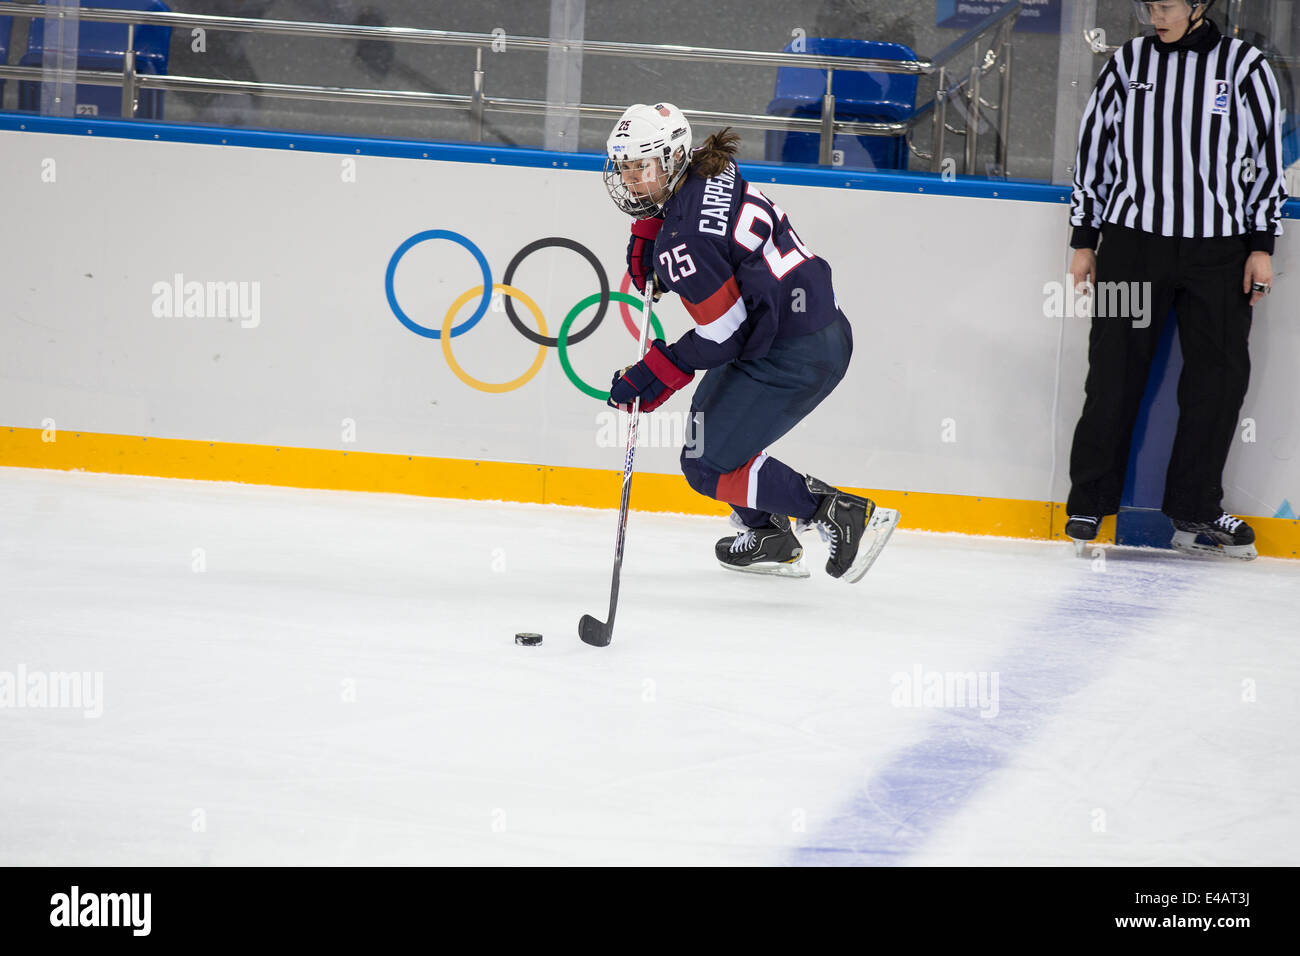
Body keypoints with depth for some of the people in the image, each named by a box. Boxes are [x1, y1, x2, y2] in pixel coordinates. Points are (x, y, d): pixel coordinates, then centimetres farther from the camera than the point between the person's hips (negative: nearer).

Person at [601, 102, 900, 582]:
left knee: (708, 464, -3)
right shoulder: (716, 173, 5)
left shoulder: (683, 241, -22)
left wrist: (647, 380, -14)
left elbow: (722, 337, -21)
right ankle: (770, 540, 36)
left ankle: (842, 514, -6)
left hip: (793, 358, -10)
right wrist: (645, 237, 13)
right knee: (710, 418, 27)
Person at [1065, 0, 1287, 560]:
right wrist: (1084, 240, 10)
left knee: (1220, 376, 0)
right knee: (1114, 372, -1)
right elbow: (1093, 145, 11)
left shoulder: (1244, 66, 1)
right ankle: (1089, 504, 8)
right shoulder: (1128, 63, 5)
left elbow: (1267, 154, 4)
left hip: (1218, 248, 0)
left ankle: (1194, 513, 10)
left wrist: (1261, 244, 0)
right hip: (1132, 238, 0)